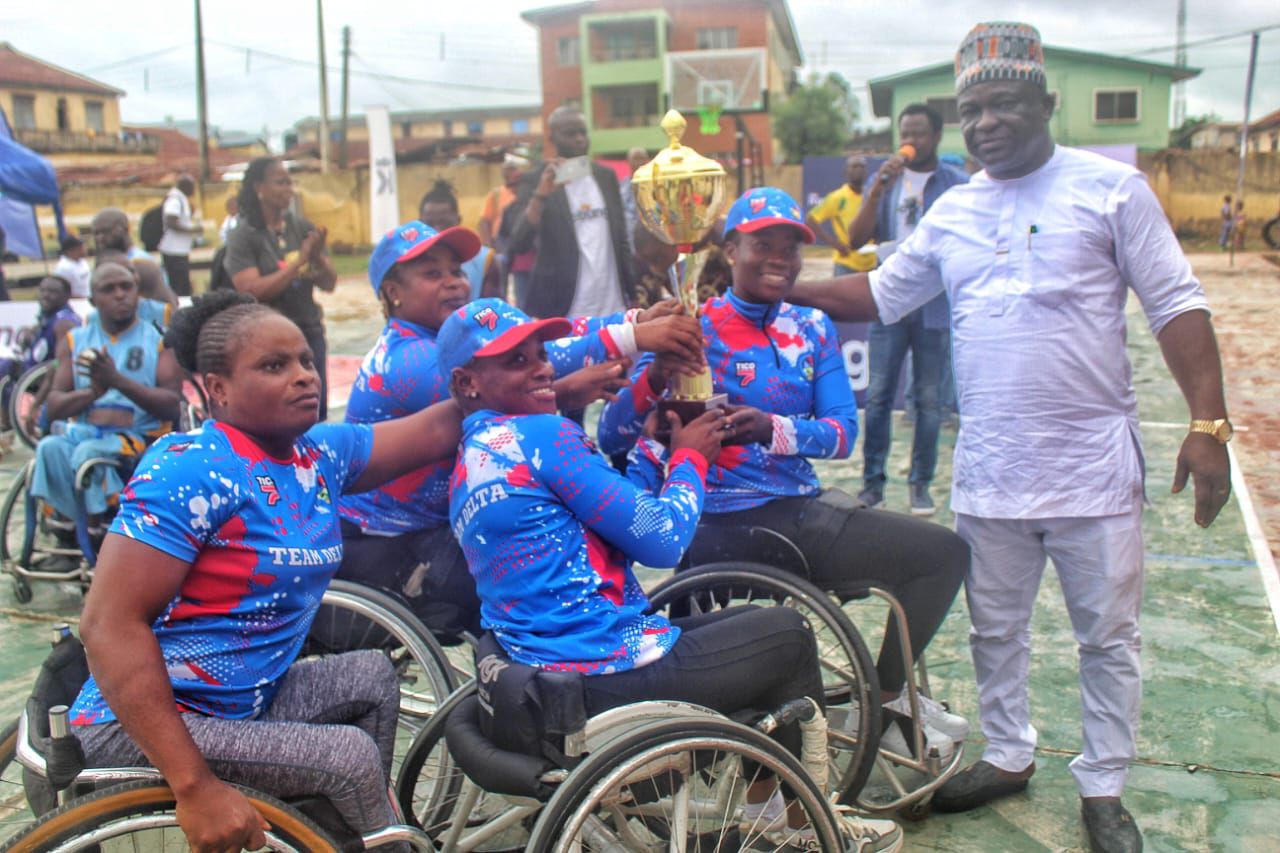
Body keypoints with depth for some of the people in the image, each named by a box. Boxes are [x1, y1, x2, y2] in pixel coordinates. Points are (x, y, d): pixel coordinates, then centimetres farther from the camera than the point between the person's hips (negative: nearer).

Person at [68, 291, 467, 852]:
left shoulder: (323, 454, 2)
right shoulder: (192, 470, -20)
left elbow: (435, 430, 10)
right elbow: (109, 624, -26)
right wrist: (195, 788, -31)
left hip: (241, 704, 8)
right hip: (141, 724, -8)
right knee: (350, 757, -18)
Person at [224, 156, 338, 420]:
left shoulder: (303, 228, 5)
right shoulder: (244, 236, -5)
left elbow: (329, 284, 6)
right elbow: (252, 291, -16)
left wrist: (318, 256, -14)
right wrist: (299, 261, -18)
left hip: (310, 332, 4)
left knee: (317, 415, 6)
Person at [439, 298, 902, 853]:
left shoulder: (469, 465, 13)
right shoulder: (540, 435, -17)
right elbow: (663, 541, -15)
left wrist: (658, 449, 8)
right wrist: (690, 458, 1)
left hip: (545, 671, 10)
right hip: (610, 675, -10)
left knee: (747, 623, 26)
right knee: (789, 634, 10)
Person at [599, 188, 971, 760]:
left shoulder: (811, 328, 9)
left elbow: (843, 432, -3)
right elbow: (611, 440, -13)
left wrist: (774, 429, -23)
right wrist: (655, 375, -32)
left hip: (803, 507, 7)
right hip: (731, 526, -7)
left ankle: (886, 699, 25)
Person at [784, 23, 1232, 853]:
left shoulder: (1112, 188, -5)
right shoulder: (952, 212, 8)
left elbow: (1177, 305, -7)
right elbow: (878, 294, 15)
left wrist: (1209, 424, -15)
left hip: (1094, 468, -4)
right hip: (990, 470, 4)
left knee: (1108, 635, 9)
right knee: (996, 629, 17)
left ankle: (1104, 786, 28)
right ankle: (1009, 755, 37)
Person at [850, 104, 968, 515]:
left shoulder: (957, 183, 3)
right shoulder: (884, 180, 11)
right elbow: (856, 239, 0)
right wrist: (878, 190, -11)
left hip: (935, 306, -1)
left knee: (929, 399, 4)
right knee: (878, 396, -1)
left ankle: (921, 483, 14)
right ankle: (873, 481, 8)